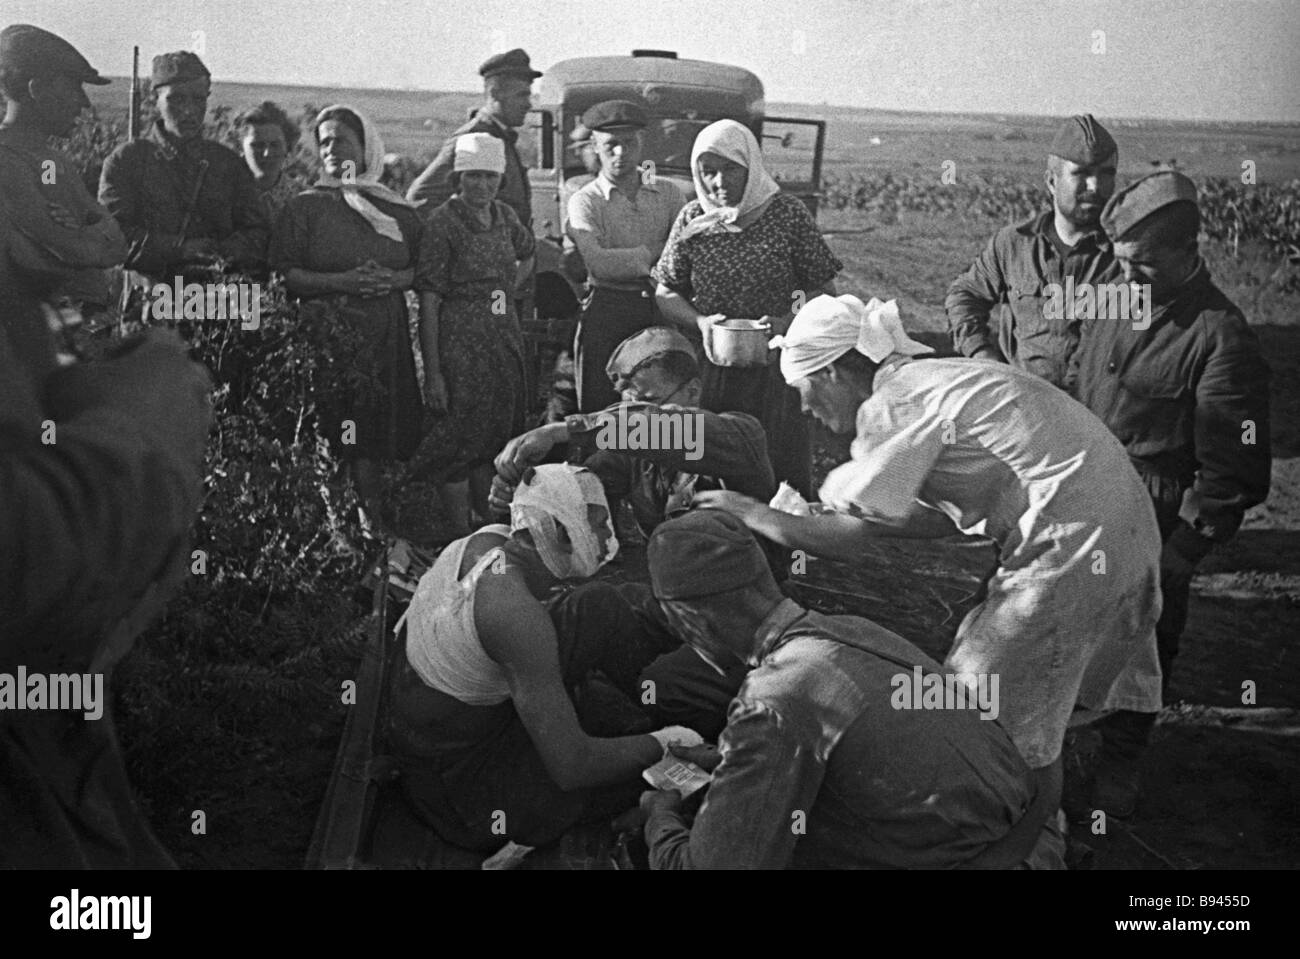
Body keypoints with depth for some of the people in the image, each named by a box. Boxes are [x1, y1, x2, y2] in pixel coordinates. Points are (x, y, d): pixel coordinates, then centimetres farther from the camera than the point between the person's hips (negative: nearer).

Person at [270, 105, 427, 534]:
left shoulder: (397, 211, 14)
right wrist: (345, 281, -14)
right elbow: (284, 276, -3)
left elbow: (423, 274, 15)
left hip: (386, 341, 2)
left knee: (373, 440, -1)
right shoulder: (304, 207, 6)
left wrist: (392, 278, -6)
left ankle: (374, 523, 7)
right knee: (329, 443, -7)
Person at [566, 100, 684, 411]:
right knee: (600, 411, 0)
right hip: (607, 313, -2)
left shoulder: (668, 192, 11)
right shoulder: (586, 201, 2)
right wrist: (655, 252, -9)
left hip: (662, 311, 3)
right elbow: (599, 264, -14)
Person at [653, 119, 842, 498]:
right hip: (711, 369, 2)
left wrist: (787, 322, -17)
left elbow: (825, 291, 1)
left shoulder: (787, 214, -3)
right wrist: (700, 321, -11)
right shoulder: (692, 219, 2)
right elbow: (665, 293, 8)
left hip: (777, 367, -1)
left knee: (784, 467, 3)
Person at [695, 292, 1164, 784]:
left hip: (1075, 543, -10)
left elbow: (849, 540, -11)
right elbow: (951, 517, 17)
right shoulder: (935, 381, 16)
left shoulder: (892, 405, -11)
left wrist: (759, 517, 2)